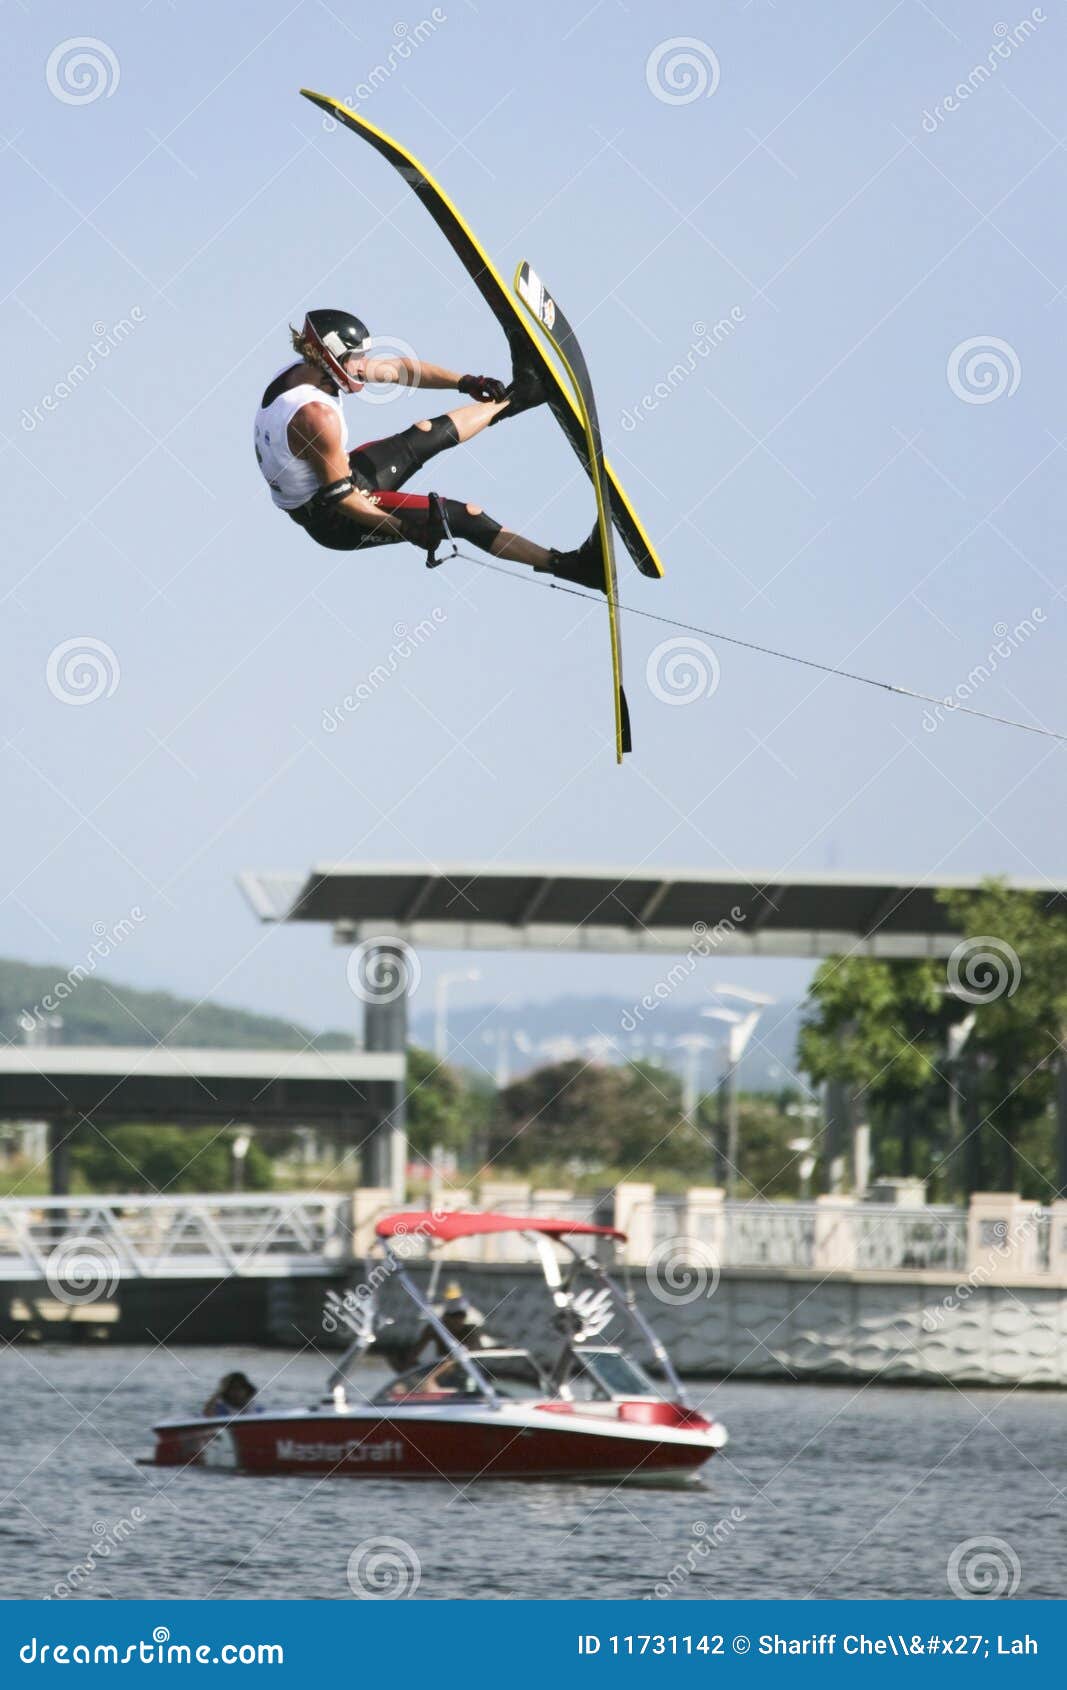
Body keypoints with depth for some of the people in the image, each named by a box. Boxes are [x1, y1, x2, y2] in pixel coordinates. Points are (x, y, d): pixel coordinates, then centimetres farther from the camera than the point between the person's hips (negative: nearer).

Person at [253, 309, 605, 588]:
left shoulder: (304, 367, -7)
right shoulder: (316, 415, -35)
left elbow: (398, 369, -1)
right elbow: (341, 498, -28)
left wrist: (466, 383, -9)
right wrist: (406, 528, -22)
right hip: (331, 519, -9)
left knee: (430, 435, 18)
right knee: (459, 517, -10)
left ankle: (515, 398, 43)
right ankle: (569, 565, -4)